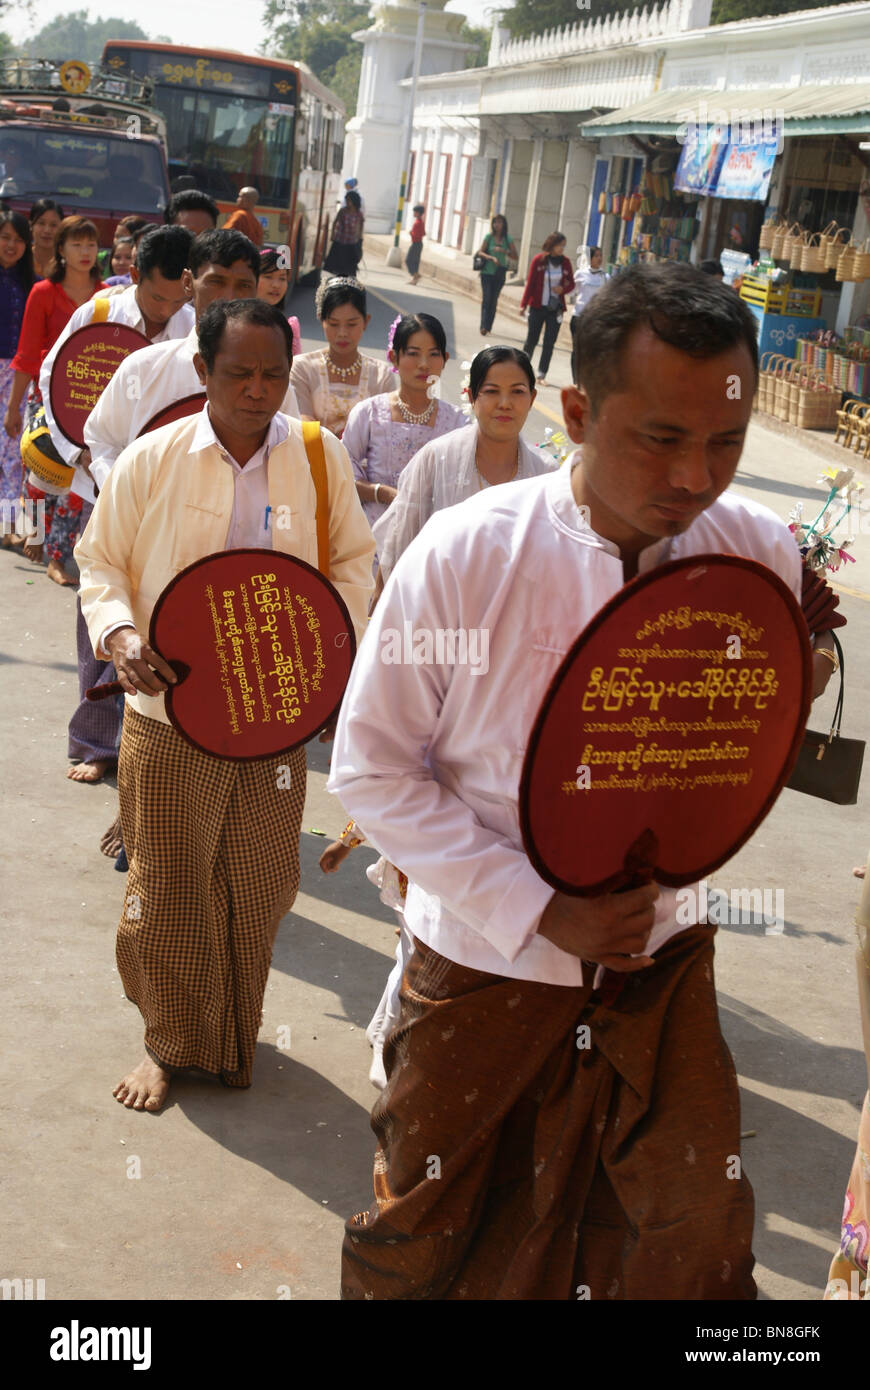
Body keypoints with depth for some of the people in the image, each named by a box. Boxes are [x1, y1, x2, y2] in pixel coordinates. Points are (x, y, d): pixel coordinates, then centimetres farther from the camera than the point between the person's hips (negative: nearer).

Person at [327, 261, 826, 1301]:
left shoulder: (762, 555, -10)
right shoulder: (465, 553, -19)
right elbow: (371, 766, -12)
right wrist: (541, 910, -18)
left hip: (663, 954, 2)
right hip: (488, 956, -2)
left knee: (698, 1234, 11)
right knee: (423, 1233, 16)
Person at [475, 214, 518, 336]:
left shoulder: (507, 239, 4)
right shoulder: (489, 237, 0)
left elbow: (516, 257, 1)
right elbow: (480, 252, -5)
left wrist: (504, 251, -15)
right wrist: (492, 258, -21)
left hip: (499, 274, 2)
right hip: (487, 272, -2)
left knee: (493, 300, 5)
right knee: (486, 299, -12)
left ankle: (488, 326, 12)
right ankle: (484, 326, -14)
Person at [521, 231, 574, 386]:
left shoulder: (565, 262, 2)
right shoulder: (538, 260, -5)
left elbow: (571, 283, 11)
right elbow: (530, 283, -2)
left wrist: (563, 289, -11)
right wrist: (524, 304, -5)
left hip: (555, 308, 2)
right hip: (538, 306, -2)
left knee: (549, 343, -2)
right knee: (531, 340, 5)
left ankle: (541, 375, 3)